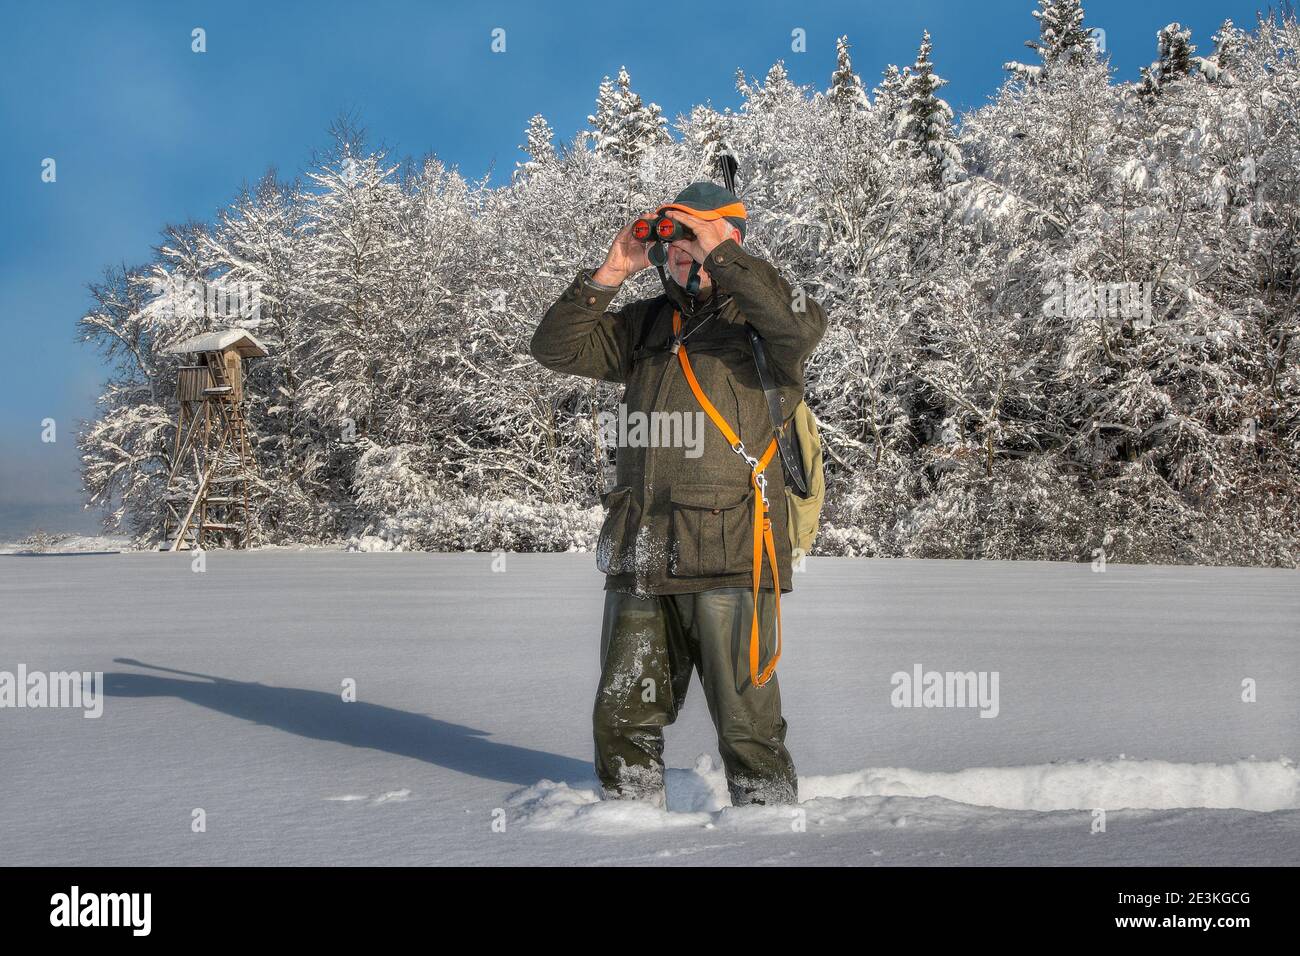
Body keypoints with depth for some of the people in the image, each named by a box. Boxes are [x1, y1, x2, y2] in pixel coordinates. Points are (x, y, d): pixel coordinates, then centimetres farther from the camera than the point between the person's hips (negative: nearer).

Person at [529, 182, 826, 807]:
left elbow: (803, 325, -20)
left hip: (728, 558, -6)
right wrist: (610, 273, 3)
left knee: (747, 724, -2)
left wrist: (719, 254, -15)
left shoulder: (758, 317, 3)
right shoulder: (646, 323, 19)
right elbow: (555, 347, 13)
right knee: (624, 719, 11)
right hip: (640, 557, 6)